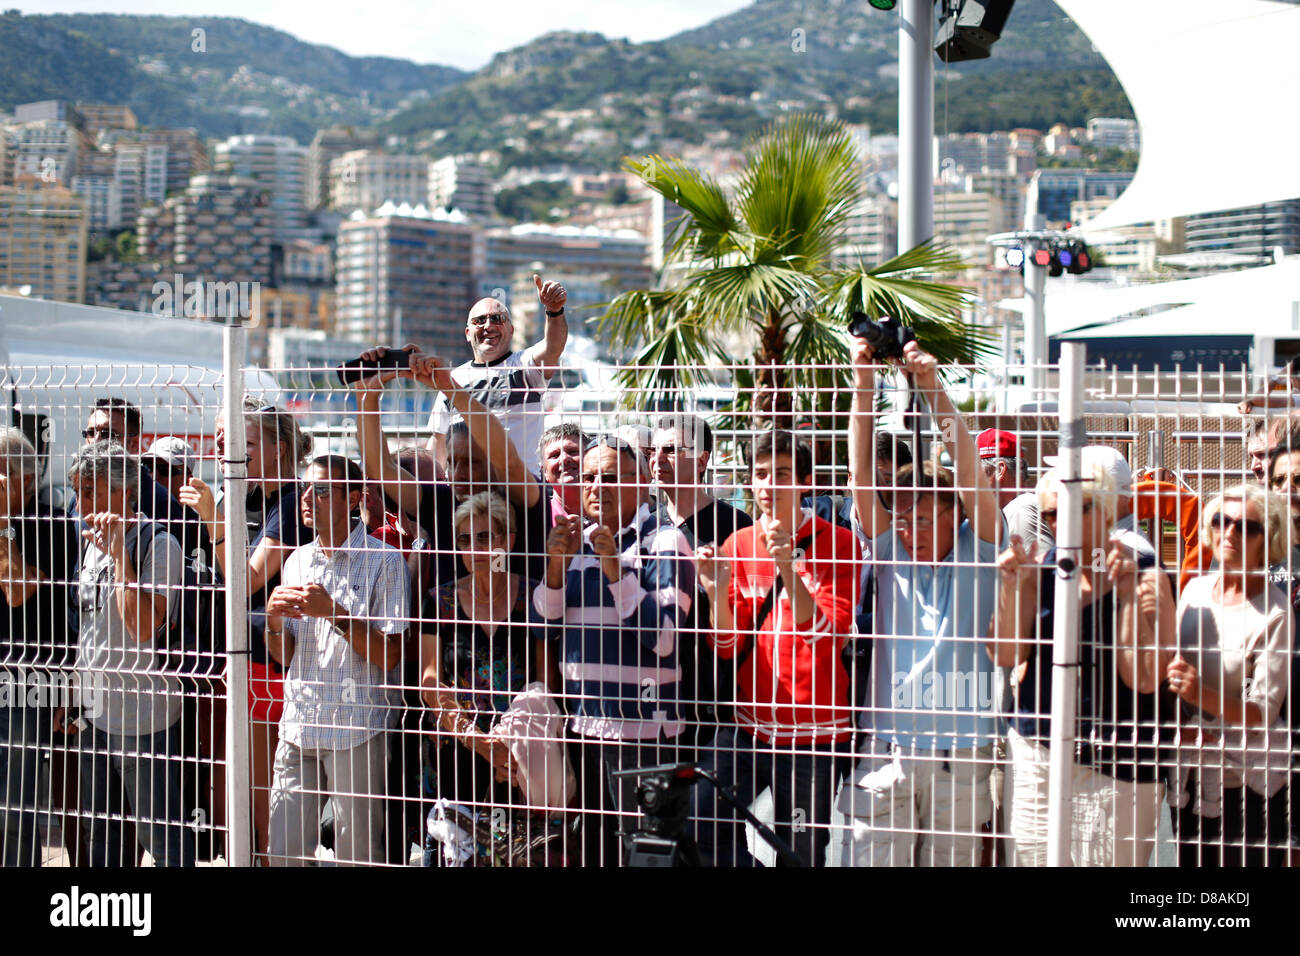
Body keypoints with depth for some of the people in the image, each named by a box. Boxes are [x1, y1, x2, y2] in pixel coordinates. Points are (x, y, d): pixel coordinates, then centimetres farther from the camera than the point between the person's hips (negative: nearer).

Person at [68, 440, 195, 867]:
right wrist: (75, 698, 19)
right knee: (99, 835, 15)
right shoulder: (94, 542, 11)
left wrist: (118, 553, -23)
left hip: (145, 716, -8)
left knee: (161, 836, -2)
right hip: (94, 711, 8)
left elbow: (144, 628, -25)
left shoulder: (157, 544, -13)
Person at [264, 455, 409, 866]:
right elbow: (285, 657, 17)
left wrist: (333, 611, -18)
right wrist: (274, 620, -3)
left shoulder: (384, 562, -4)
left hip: (358, 728, -5)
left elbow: (388, 656, -10)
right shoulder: (297, 561, 14)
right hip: (298, 725, 5)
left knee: (358, 855, 1)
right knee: (284, 852, 5)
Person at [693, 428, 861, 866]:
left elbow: (827, 636, -15)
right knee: (702, 828, -9)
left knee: (801, 852, 2)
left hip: (812, 731, -3)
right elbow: (728, 647, 6)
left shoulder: (837, 544, -3)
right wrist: (716, 591, -12)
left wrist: (787, 568, -24)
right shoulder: (738, 545, 8)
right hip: (747, 725, 3)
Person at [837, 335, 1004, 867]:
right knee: (870, 860, -3)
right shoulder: (890, 555, 9)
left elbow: (970, 476, -9)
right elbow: (862, 480, 0)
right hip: (886, 751, 1)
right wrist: (863, 389, -8)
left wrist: (934, 388, -14)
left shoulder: (977, 555, 4)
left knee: (952, 860, 3)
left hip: (960, 756, -1)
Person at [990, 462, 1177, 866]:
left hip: (1115, 764, -4)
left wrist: (1127, 592, -17)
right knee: (1031, 857, 6)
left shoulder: (1145, 576, -5)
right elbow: (1006, 654, 3)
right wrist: (1012, 586, -9)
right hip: (1036, 753, 4)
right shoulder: (1041, 567, 6)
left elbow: (1144, 679, -13)